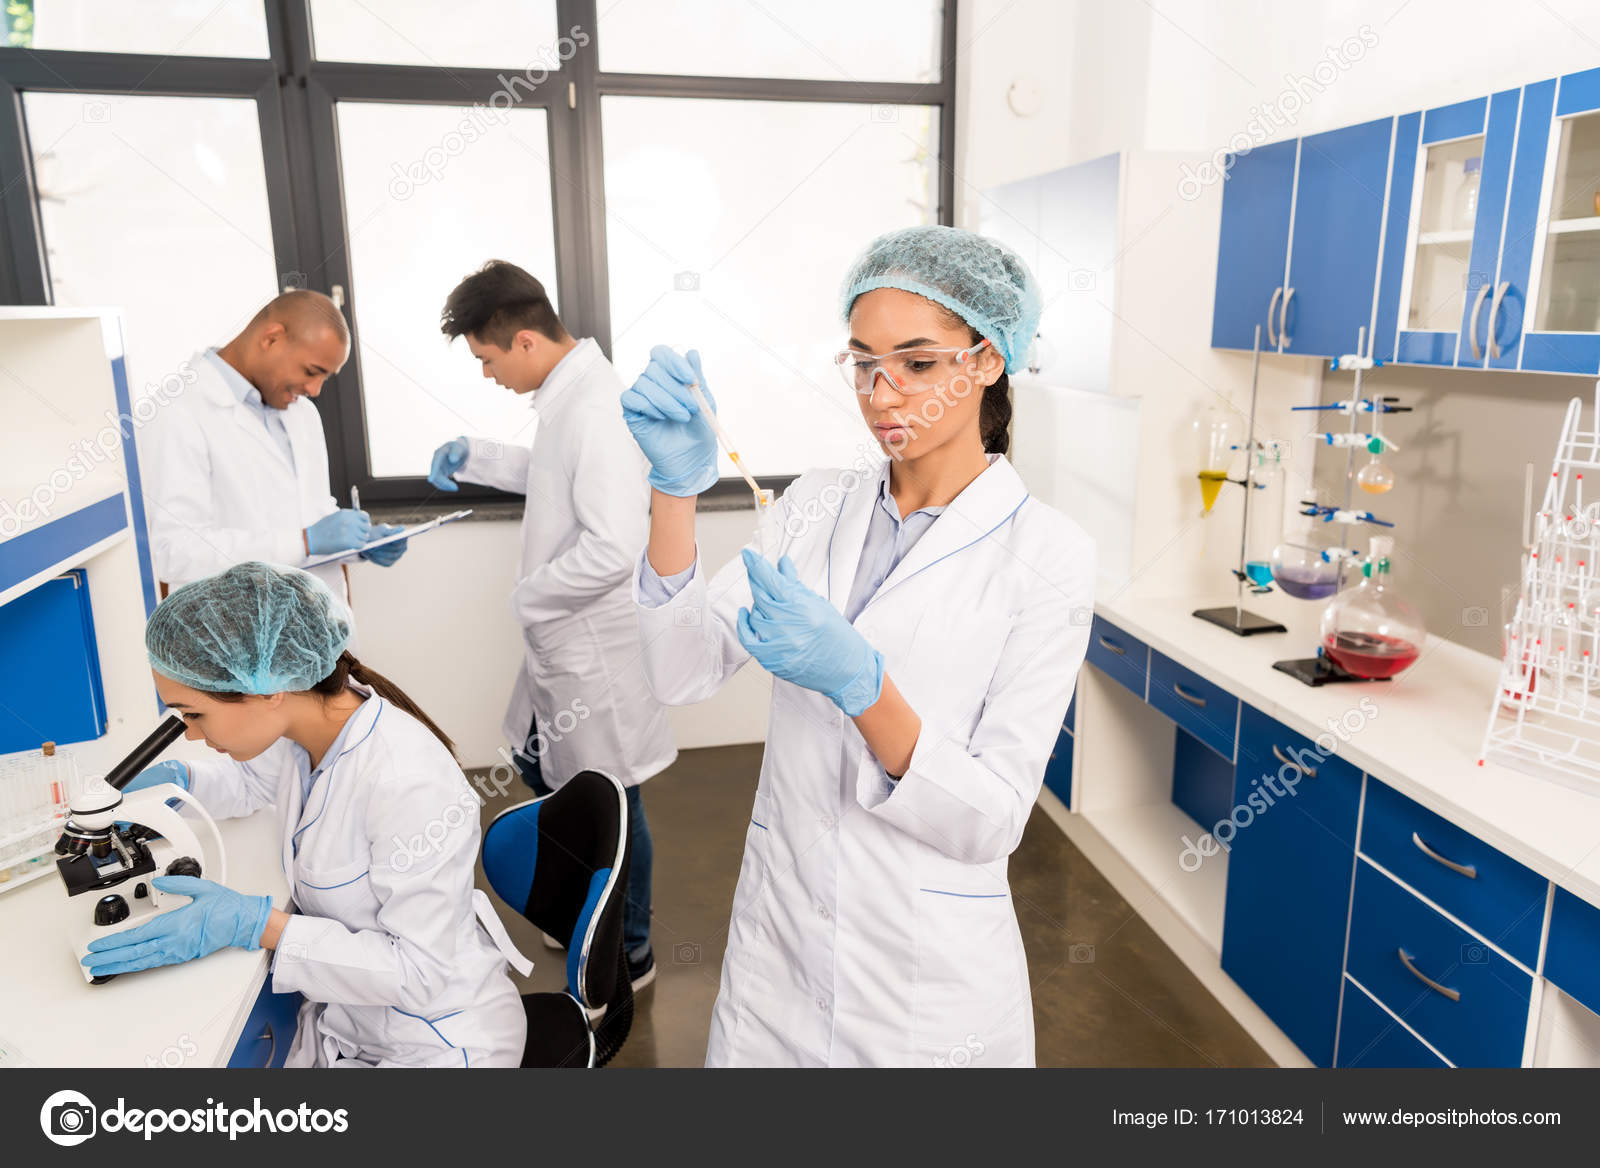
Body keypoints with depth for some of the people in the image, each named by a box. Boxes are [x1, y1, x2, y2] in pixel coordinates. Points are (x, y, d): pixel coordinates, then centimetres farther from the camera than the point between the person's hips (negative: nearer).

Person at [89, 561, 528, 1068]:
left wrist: (256, 923, -30)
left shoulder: (407, 784, -35)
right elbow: (251, 780, 18)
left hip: (438, 1040, -7)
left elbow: (418, 973, -27)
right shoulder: (301, 723, -9)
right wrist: (176, 776, -3)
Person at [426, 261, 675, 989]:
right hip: (562, 640, 10)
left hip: (596, 644, -10)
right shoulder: (569, 392, 6)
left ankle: (630, 954, 31)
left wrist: (528, 595, -17)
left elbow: (613, 547, -32)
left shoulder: (596, 411, -26)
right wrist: (474, 458, 15)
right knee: (545, 772, 25)